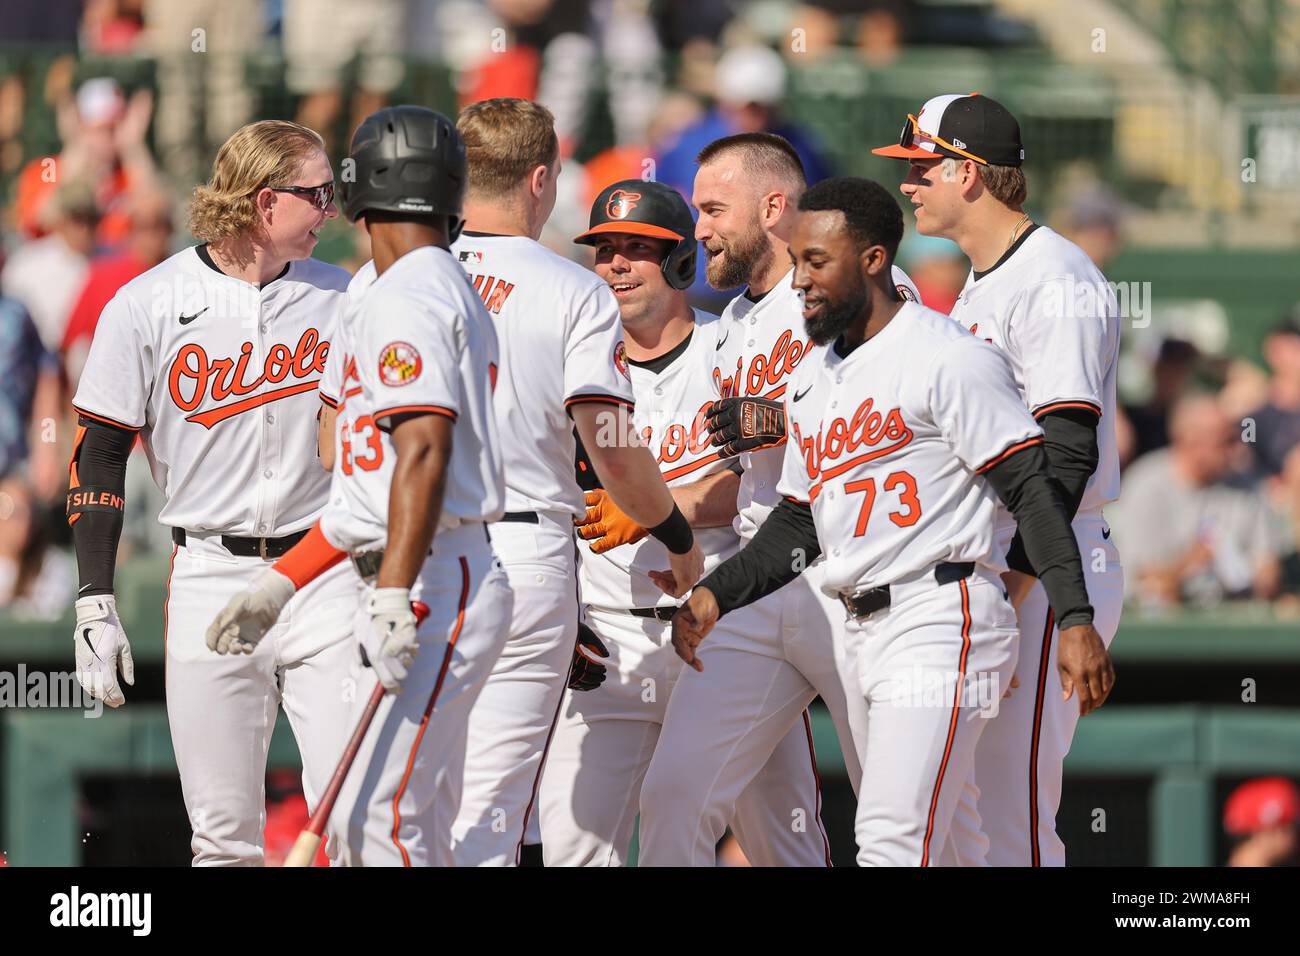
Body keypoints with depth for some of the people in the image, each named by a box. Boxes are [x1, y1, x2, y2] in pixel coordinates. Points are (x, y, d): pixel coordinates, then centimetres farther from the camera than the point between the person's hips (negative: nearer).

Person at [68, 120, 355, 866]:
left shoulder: (343, 298, 6)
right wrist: (95, 604, -4)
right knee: (224, 835, 0)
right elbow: (101, 454, 2)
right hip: (210, 579, -1)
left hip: (327, 574, 1)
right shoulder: (148, 305, -1)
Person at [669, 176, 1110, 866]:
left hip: (943, 622, -9)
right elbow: (799, 523, 23)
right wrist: (715, 594, 8)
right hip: (867, 639, 9)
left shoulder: (946, 357, -8)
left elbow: (1033, 489, -12)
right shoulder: (810, 378, 18)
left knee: (893, 841, -16)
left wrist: (1075, 620, -19)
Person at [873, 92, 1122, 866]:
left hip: (1051, 567, -10)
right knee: (954, 807, 9)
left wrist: (1014, 586, -22)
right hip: (981, 567, 10)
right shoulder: (980, 286, 19)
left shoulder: (1056, 283, -13)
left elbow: (1068, 453, -20)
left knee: (1014, 823, -12)